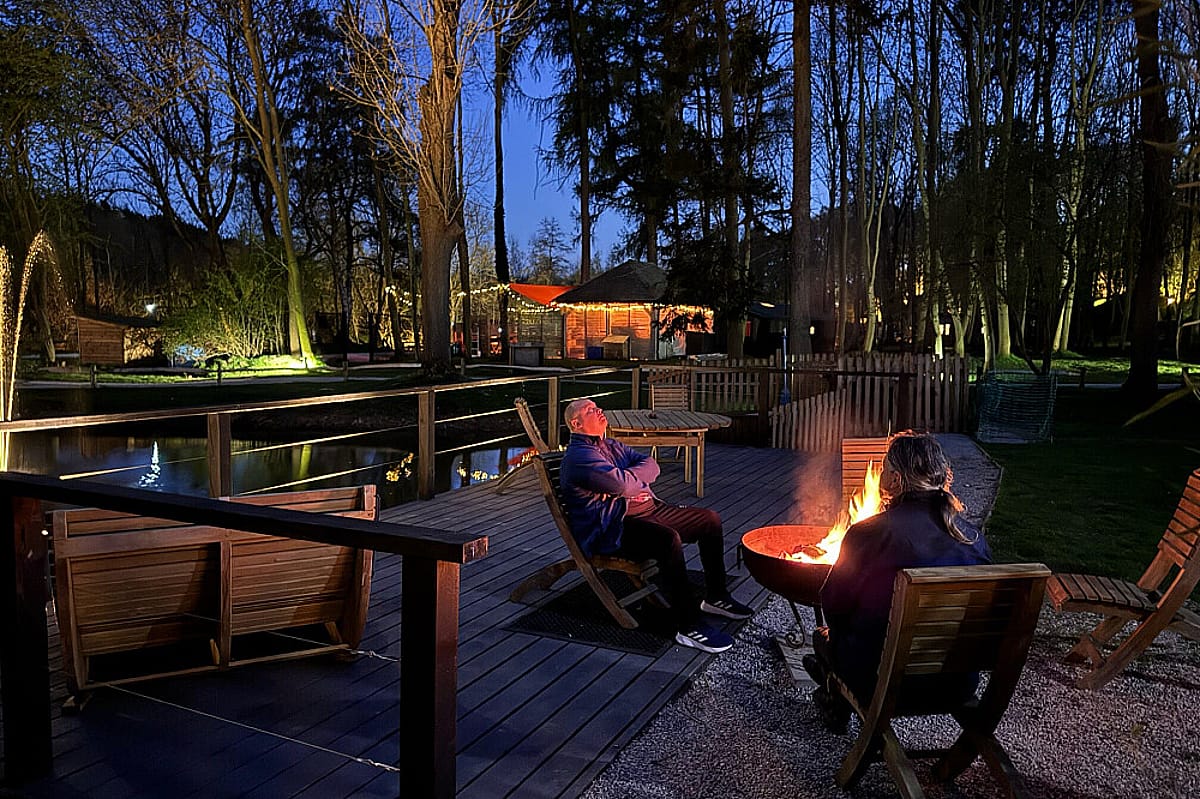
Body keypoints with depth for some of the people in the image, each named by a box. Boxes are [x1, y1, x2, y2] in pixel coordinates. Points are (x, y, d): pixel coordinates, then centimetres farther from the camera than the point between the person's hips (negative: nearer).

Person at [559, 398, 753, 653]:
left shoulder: (611, 446, 20)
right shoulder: (579, 455, -12)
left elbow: (651, 465, 8)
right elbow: (622, 484, -24)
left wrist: (622, 482, -10)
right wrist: (637, 482, -1)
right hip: (612, 530, -10)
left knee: (710, 519, 7)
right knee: (669, 539, -36)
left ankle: (715, 596, 18)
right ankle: (688, 626, -30)